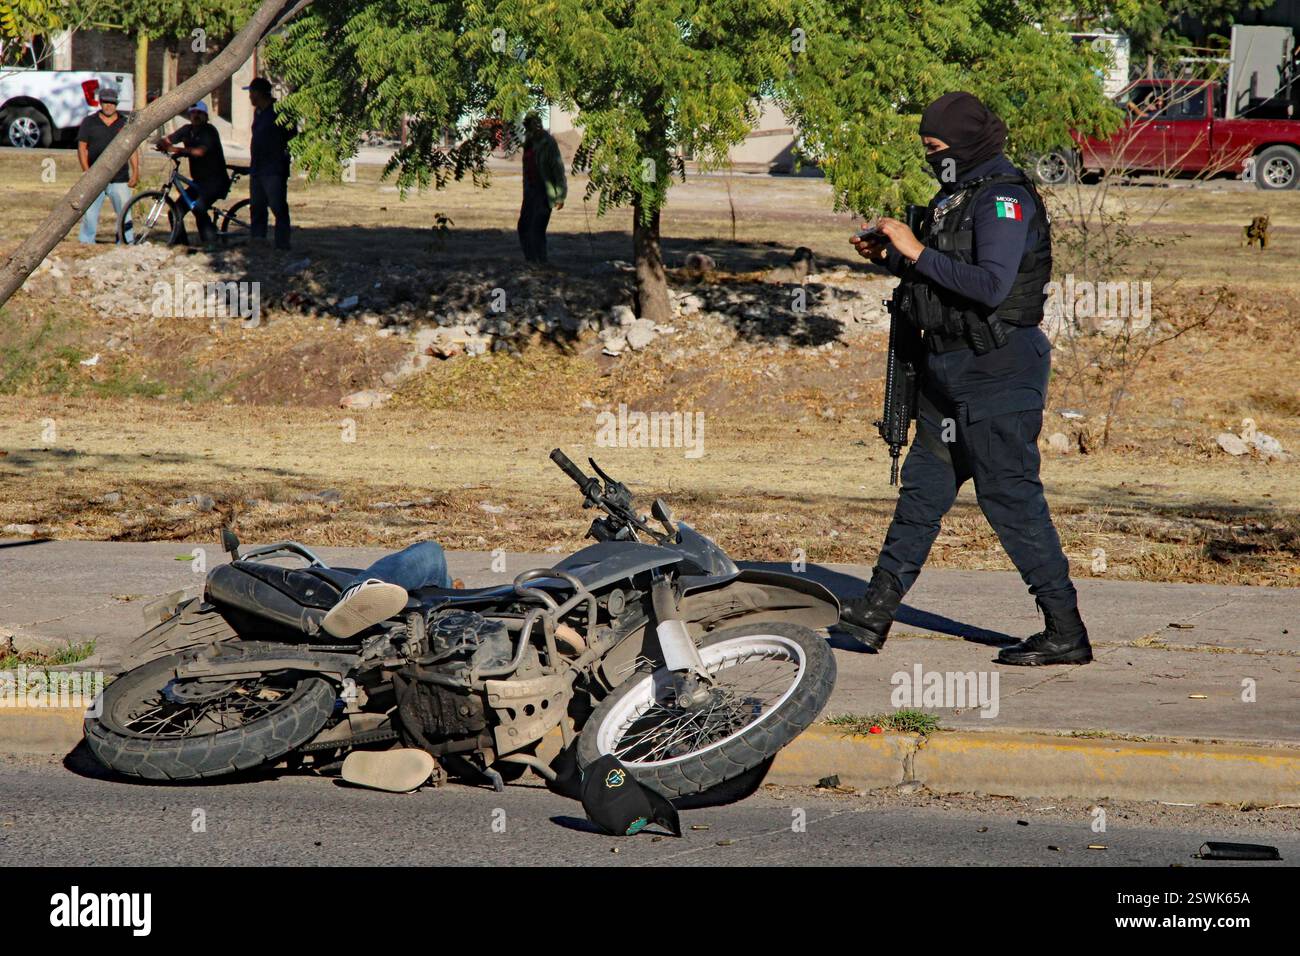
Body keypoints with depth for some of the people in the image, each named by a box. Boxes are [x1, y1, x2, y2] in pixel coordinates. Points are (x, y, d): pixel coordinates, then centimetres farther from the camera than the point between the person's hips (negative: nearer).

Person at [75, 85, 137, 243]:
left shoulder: (125, 123, 11)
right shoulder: (89, 122, 7)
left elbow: (132, 149, 11)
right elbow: (82, 148, 5)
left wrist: (135, 173, 2)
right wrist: (86, 171, -5)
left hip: (120, 179, 1)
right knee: (89, 214, -4)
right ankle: (86, 244, 3)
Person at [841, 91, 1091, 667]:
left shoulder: (1003, 200, -16)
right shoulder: (958, 196, 15)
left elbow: (991, 285, -27)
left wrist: (919, 253, -22)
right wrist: (891, 257, 9)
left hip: (996, 371, -10)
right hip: (952, 370, 10)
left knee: (1009, 495, -8)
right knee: (923, 485, 13)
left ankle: (1066, 631, -4)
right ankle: (876, 611, 20)